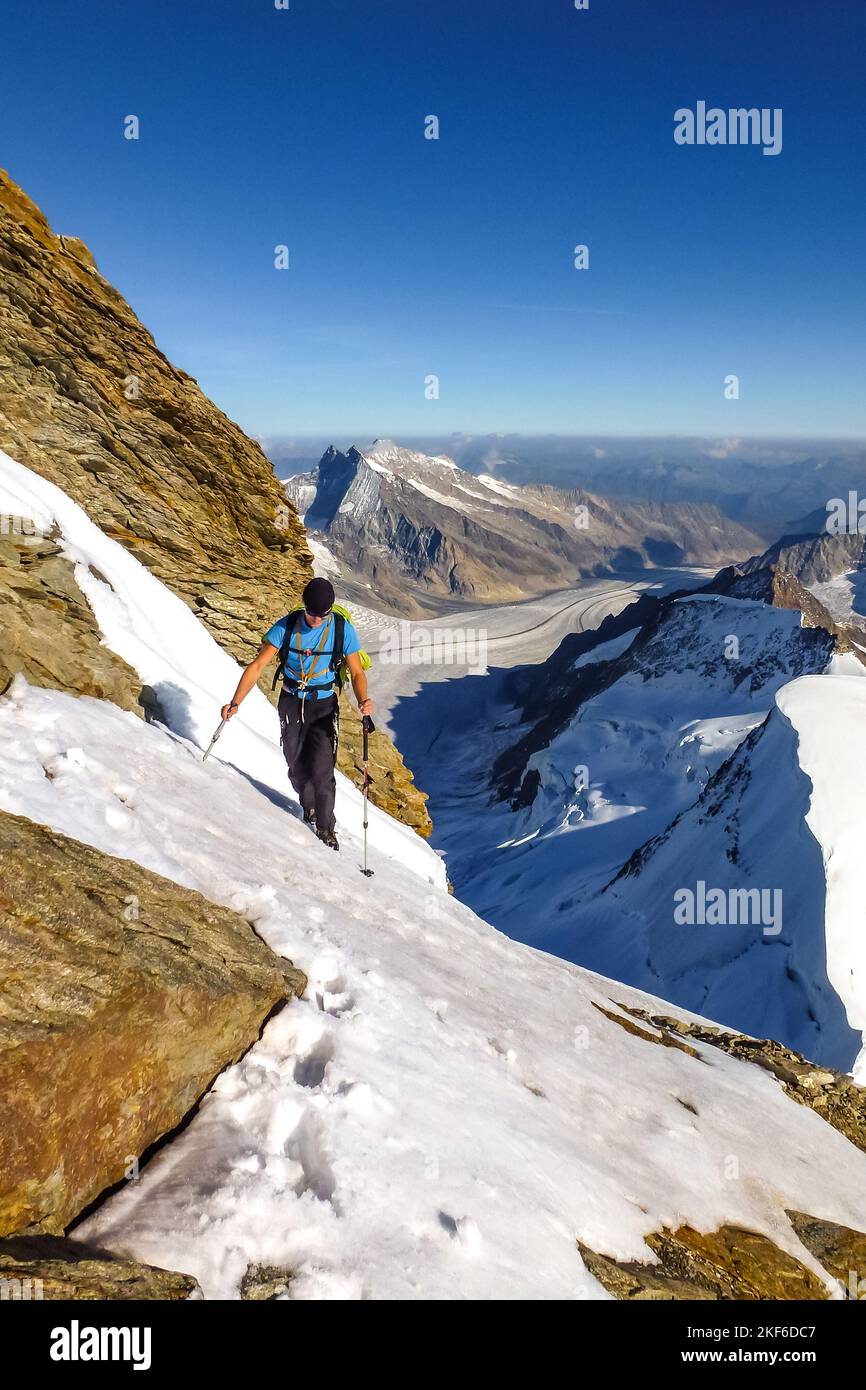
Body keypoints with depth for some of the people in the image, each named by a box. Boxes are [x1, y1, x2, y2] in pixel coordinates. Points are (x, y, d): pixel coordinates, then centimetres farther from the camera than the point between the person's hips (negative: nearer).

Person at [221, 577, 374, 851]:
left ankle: (326, 828, 11)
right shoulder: (286, 626, -14)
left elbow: (357, 672, -9)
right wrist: (235, 702, -21)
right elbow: (258, 666, -13)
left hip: (324, 706, -2)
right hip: (291, 703, 2)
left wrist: (363, 700, -30)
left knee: (322, 771, -10)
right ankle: (309, 807, 41)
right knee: (296, 766, 11)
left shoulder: (343, 630, -15)